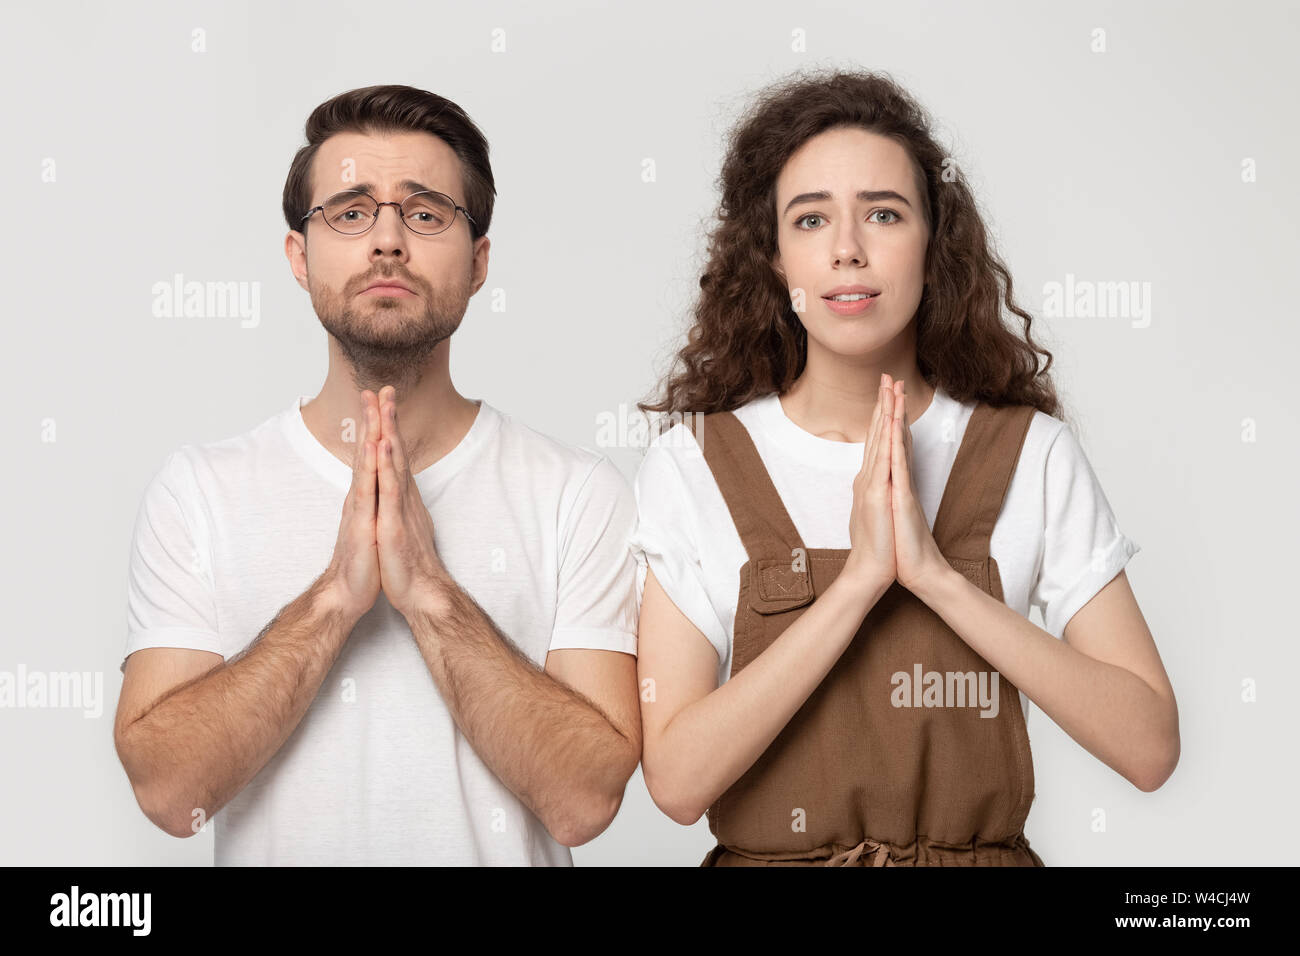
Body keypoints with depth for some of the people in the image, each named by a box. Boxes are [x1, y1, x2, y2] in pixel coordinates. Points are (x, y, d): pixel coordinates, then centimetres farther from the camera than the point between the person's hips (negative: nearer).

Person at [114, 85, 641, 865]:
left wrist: (429, 589, -16)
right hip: (276, 851, 1)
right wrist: (336, 592, -15)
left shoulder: (580, 495, -2)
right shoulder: (199, 489, 1)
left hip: (495, 849, -1)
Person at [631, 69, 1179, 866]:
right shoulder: (694, 464, -10)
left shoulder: (1032, 455, -7)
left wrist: (938, 576, -21)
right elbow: (678, 781, -17)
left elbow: (1149, 748, -13)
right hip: (769, 856, 0)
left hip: (984, 851, 1)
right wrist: (858, 579, -24)